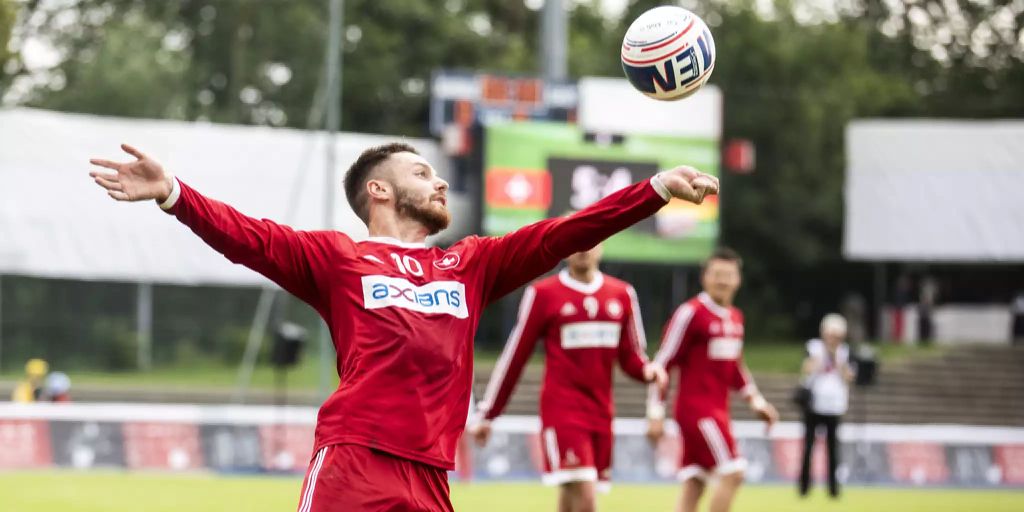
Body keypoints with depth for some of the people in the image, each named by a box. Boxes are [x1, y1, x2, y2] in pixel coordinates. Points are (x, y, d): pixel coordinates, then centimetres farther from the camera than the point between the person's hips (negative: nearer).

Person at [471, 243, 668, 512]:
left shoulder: (622, 294, 10)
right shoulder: (543, 293, -2)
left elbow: (631, 356, 15)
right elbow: (514, 356, 2)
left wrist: (649, 370, -8)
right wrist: (487, 413, 4)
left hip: (601, 412, 5)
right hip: (562, 410, -5)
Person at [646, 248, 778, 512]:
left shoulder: (735, 318, 13)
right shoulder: (691, 313, -11)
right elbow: (662, 364, -10)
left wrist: (755, 400, 15)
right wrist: (655, 414, -14)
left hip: (717, 410, 8)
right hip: (697, 408, -8)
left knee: (693, 486, 4)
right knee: (732, 473, -14)